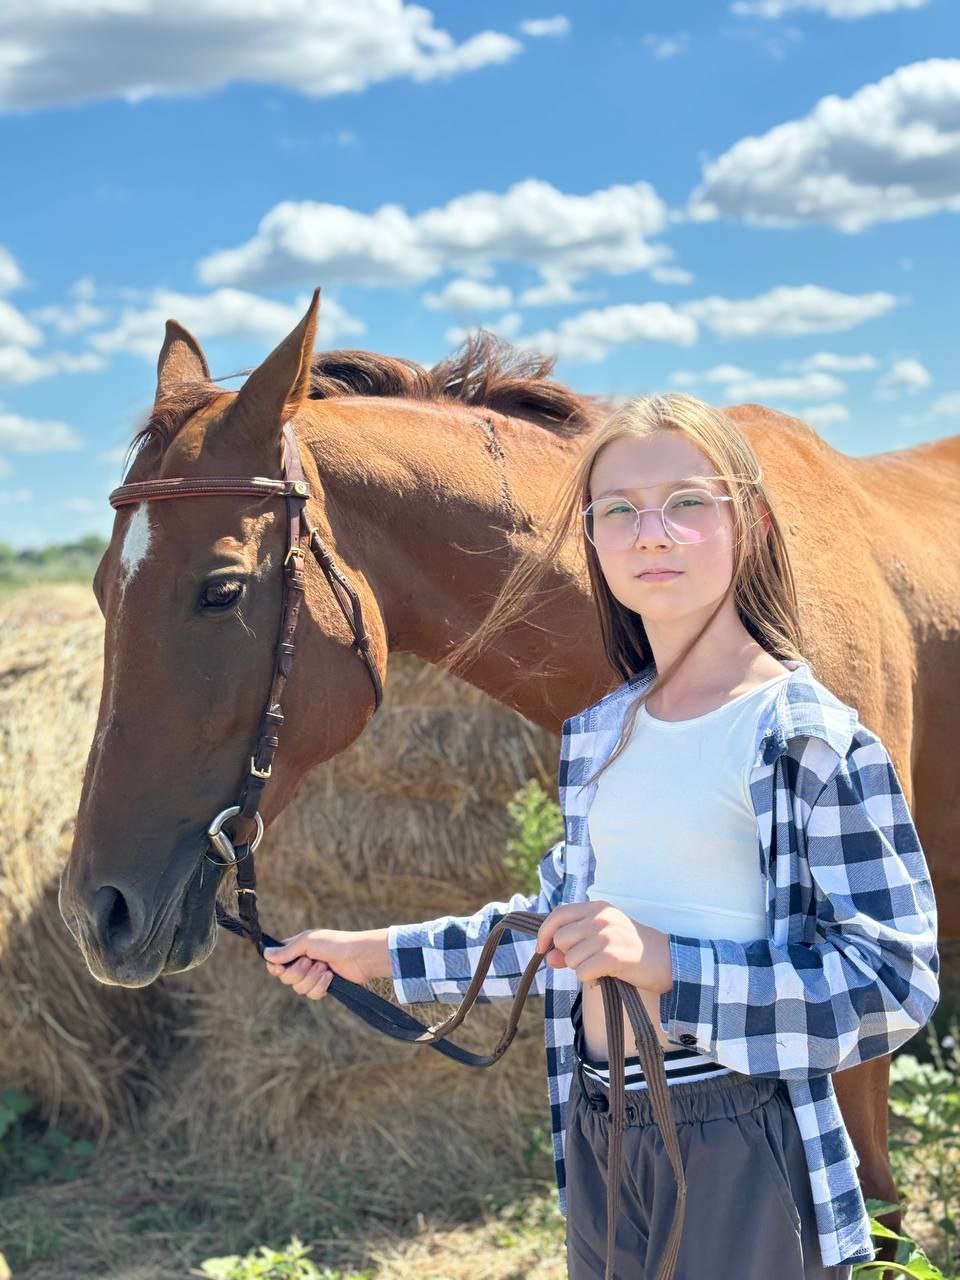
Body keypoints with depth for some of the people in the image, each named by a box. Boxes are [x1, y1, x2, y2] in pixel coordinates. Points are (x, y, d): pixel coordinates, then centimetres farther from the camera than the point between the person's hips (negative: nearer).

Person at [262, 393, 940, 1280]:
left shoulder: (817, 737, -14)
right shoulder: (600, 734, 8)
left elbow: (895, 983, -18)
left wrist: (665, 964, -26)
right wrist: (381, 954, 19)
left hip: (739, 1142, -7)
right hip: (600, 1134, 7)